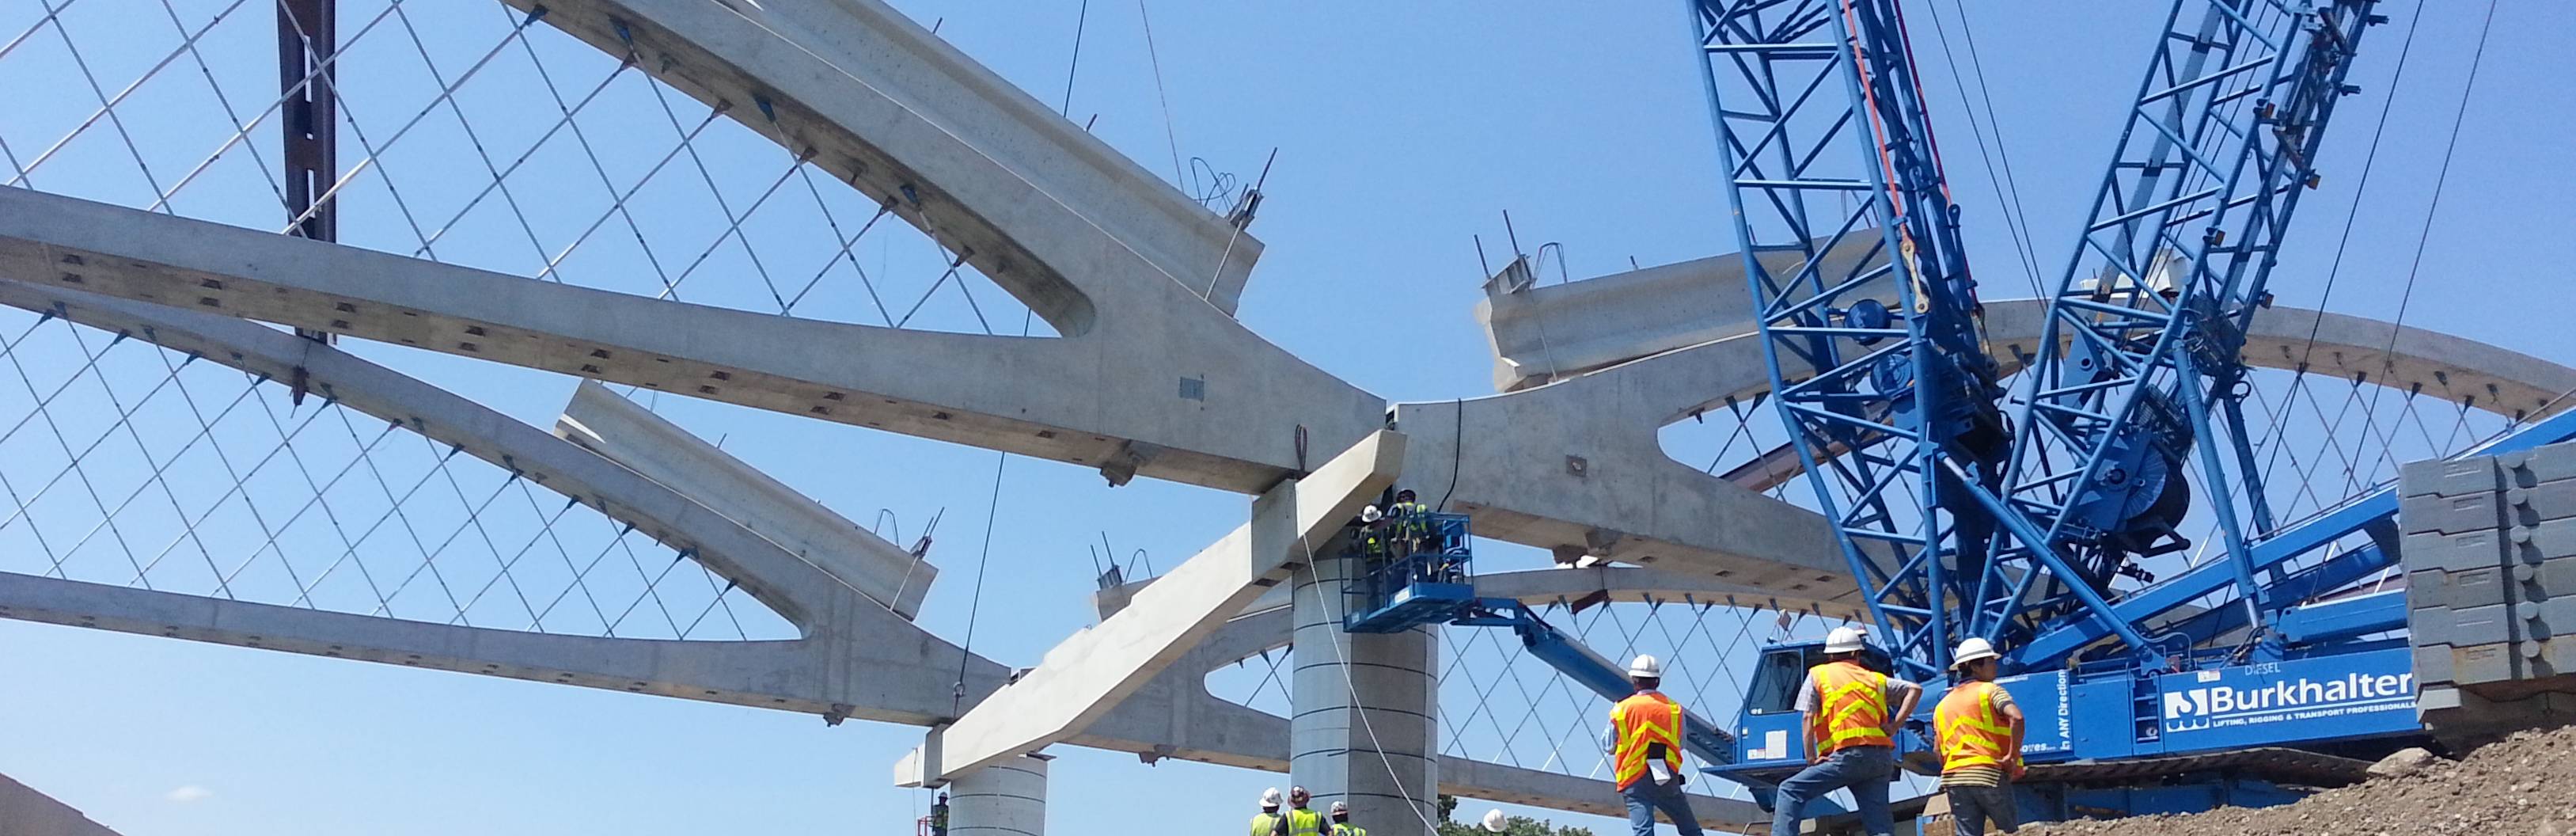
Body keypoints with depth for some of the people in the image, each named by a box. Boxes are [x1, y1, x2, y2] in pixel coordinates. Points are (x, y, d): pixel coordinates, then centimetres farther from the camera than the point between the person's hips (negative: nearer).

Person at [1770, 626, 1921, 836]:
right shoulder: (1876, 679, 23)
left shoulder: (1818, 675, 13)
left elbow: (1808, 718, 2)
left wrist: (1811, 758, 0)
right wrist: (1894, 726, 10)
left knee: (1790, 791, 2)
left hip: (1849, 755, -4)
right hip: (1882, 758, 4)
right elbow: (1915, 690, 15)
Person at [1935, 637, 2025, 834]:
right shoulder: (1990, 691, 2)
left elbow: (1939, 753, 16)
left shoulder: (1942, 705, 20)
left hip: (1953, 777, 5)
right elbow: (2016, 717, -17)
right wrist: (2013, 756, -10)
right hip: (1990, 773, -5)